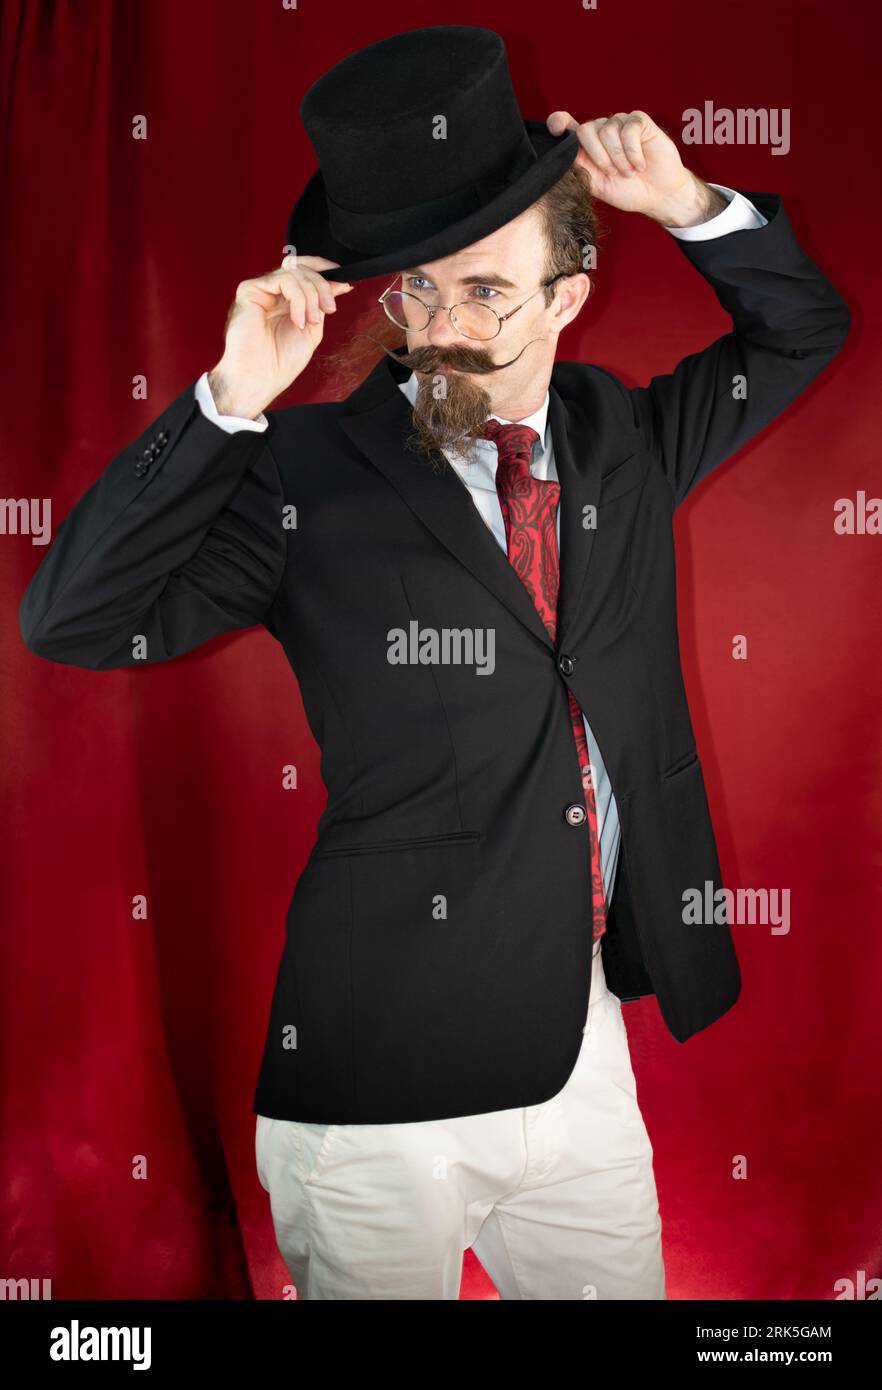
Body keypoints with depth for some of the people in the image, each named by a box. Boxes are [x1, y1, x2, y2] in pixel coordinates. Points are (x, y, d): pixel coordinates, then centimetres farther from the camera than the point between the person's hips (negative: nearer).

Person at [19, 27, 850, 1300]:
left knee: (623, 1286, 21)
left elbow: (802, 328, 19)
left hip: (589, 1050, 5)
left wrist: (689, 206, 0)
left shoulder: (620, 440, 5)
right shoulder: (311, 473, -9)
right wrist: (232, 399, -21)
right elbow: (71, 620, -13)